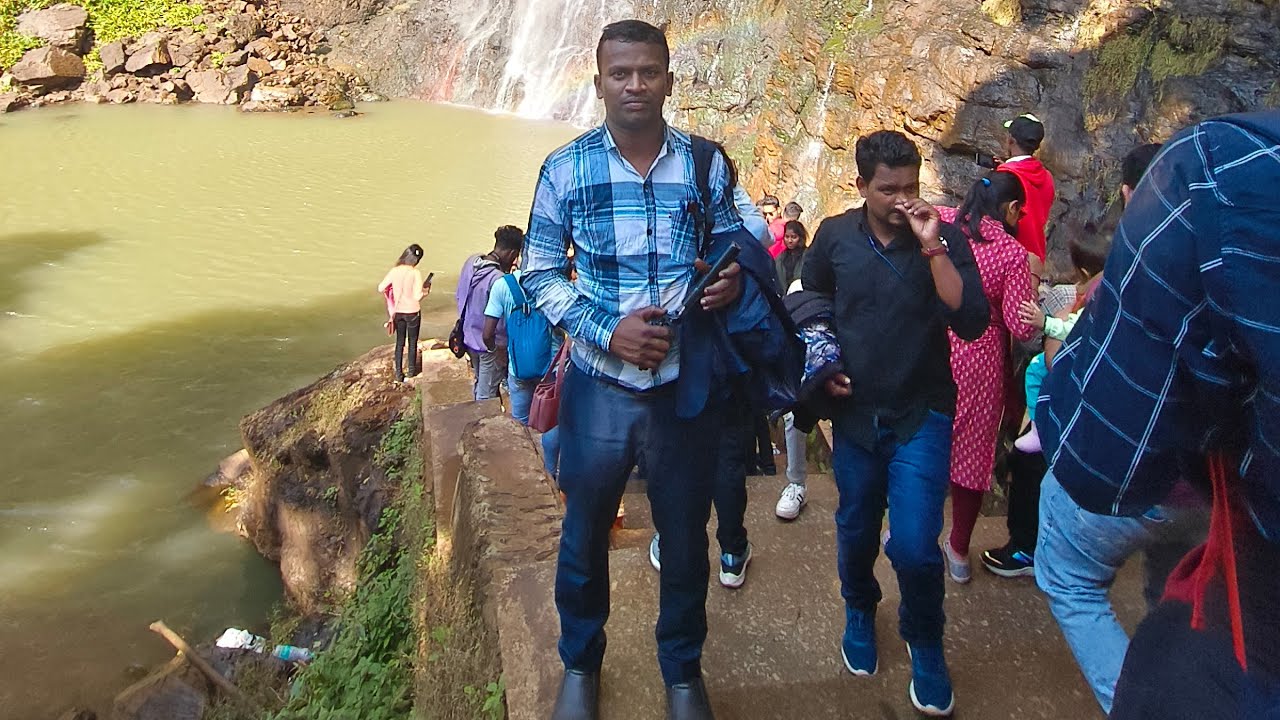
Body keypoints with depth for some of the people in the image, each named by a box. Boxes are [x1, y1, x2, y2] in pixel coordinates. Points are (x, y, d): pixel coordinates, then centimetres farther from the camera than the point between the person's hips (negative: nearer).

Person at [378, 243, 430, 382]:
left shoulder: (394, 271, -7)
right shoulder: (415, 273, -18)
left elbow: (381, 288, -3)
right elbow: (418, 296, -21)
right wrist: (426, 290, -1)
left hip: (398, 312, 3)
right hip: (412, 312, -3)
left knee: (399, 342, 14)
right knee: (412, 342, 15)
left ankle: (398, 373, 16)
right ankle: (411, 370, 26)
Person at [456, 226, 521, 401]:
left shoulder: (471, 262, -7)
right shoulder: (498, 280, -31)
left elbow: (460, 295, 6)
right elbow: (501, 321, -26)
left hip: (469, 337, 8)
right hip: (491, 345, -8)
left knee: (480, 384, 26)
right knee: (487, 396, 8)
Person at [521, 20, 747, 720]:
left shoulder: (707, 163, 0)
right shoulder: (565, 168, -4)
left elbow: (735, 252, 9)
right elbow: (539, 273, -2)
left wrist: (734, 278, -15)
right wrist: (609, 331, -17)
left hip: (688, 384, 1)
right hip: (599, 384, 0)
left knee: (685, 537, 15)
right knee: (585, 534, 15)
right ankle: (580, 664, 41)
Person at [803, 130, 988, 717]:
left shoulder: (945, 240, -8)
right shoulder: (835, 236, -2)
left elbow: (971, 323, -21)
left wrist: (932, 246, -25)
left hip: (921, 415, -2)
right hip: (855, 410, 2)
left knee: (914, 546, -8)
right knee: (855, 532, 16)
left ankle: (924, 641, 22)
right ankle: (859, 612, 46)